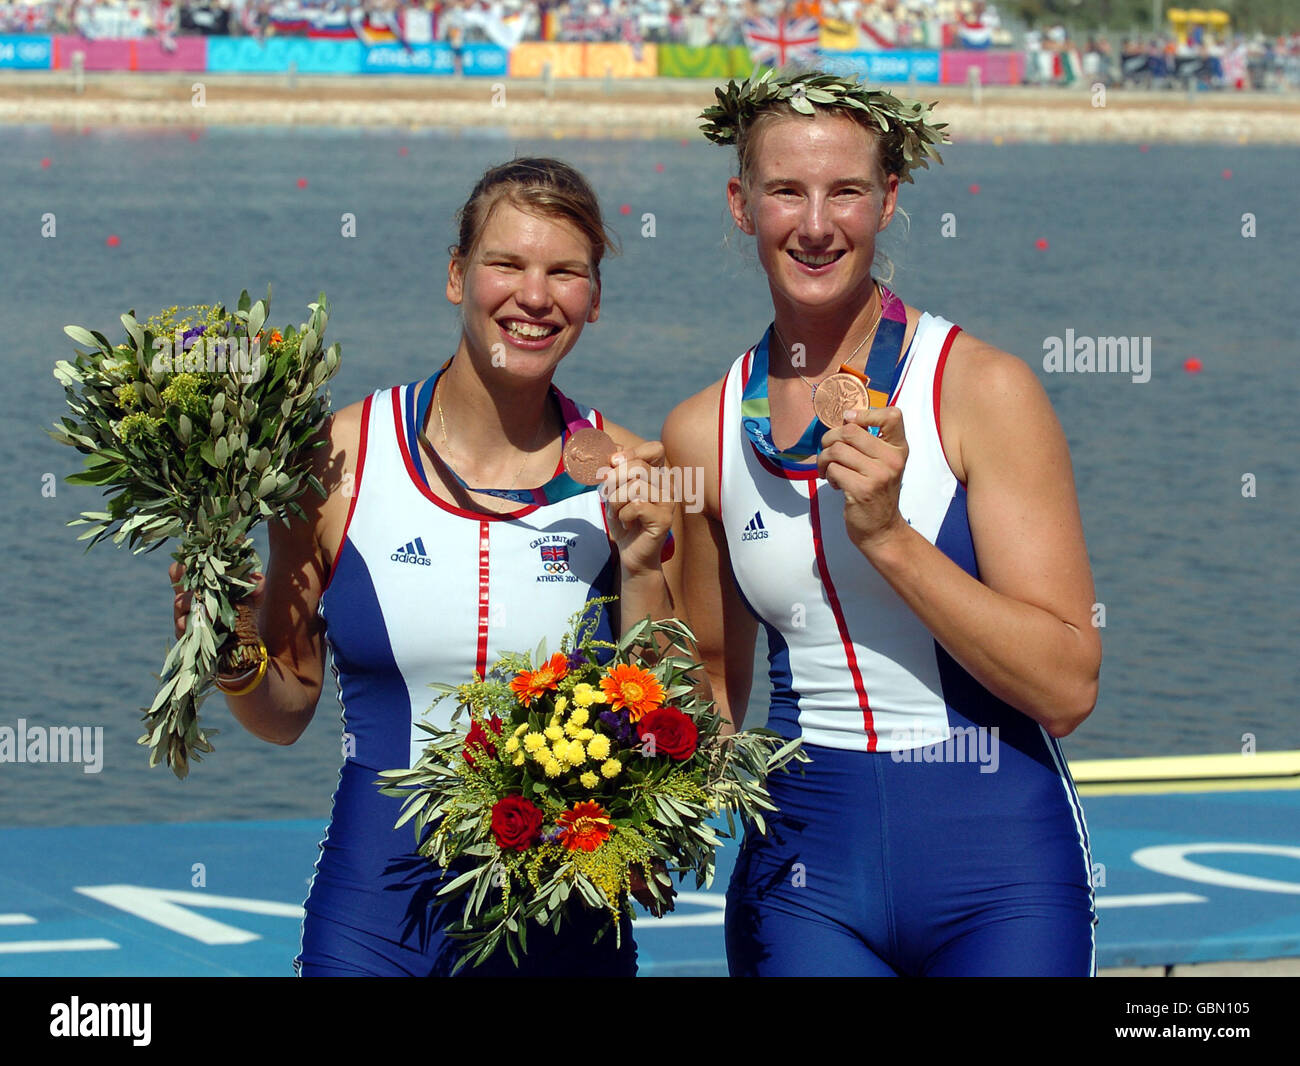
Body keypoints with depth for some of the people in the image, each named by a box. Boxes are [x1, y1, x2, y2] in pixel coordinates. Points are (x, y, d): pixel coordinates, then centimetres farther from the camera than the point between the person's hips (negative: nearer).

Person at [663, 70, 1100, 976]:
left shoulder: (980, 389, -8)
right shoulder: (705, 433, 3)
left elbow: (1066, 686, -12)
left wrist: (888, 535, -19)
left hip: (996, 874, -3)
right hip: (807, 879, 3)